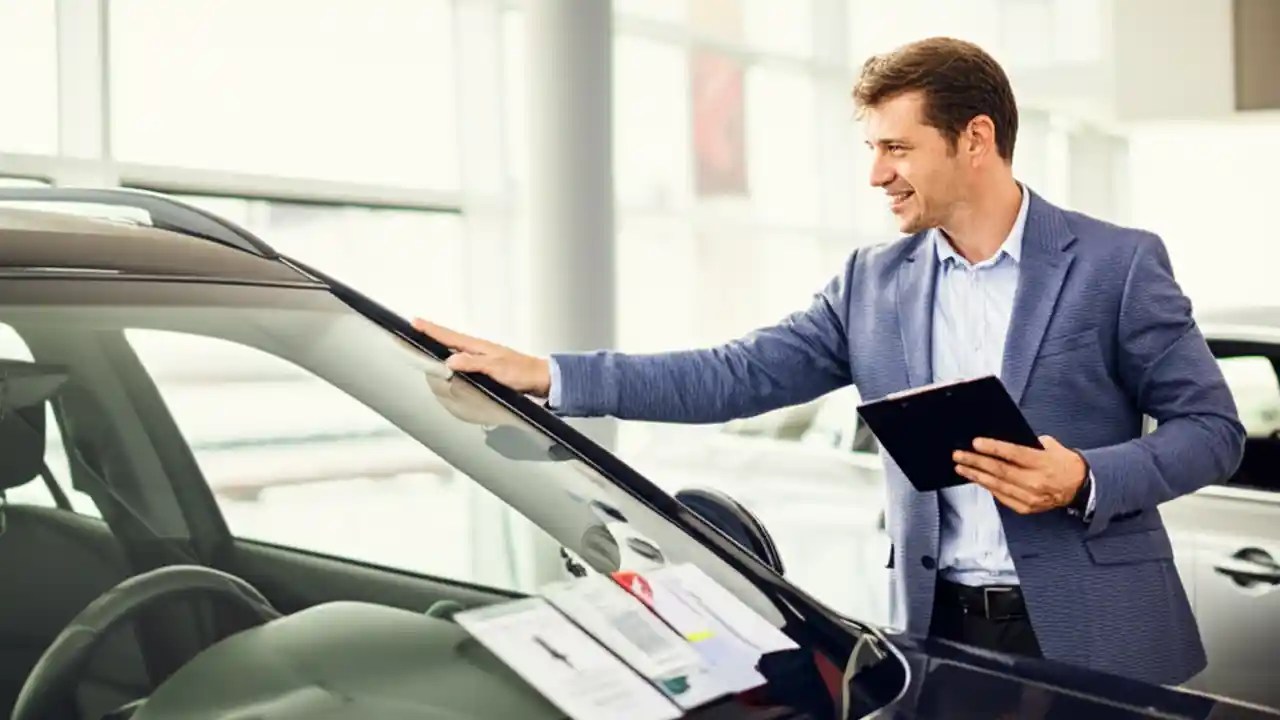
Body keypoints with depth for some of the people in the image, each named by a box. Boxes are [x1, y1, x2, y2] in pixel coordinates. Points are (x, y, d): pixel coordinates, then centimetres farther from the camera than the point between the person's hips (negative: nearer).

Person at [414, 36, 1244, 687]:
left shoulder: (1118, 263, -5)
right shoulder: (876, 282, 6)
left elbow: (1212, 426, -2)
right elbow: (738, 375, 1)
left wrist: (1085, 481, -20)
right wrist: (547, 375, -6)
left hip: (1094, 636, -3)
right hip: (940, 627, 3)